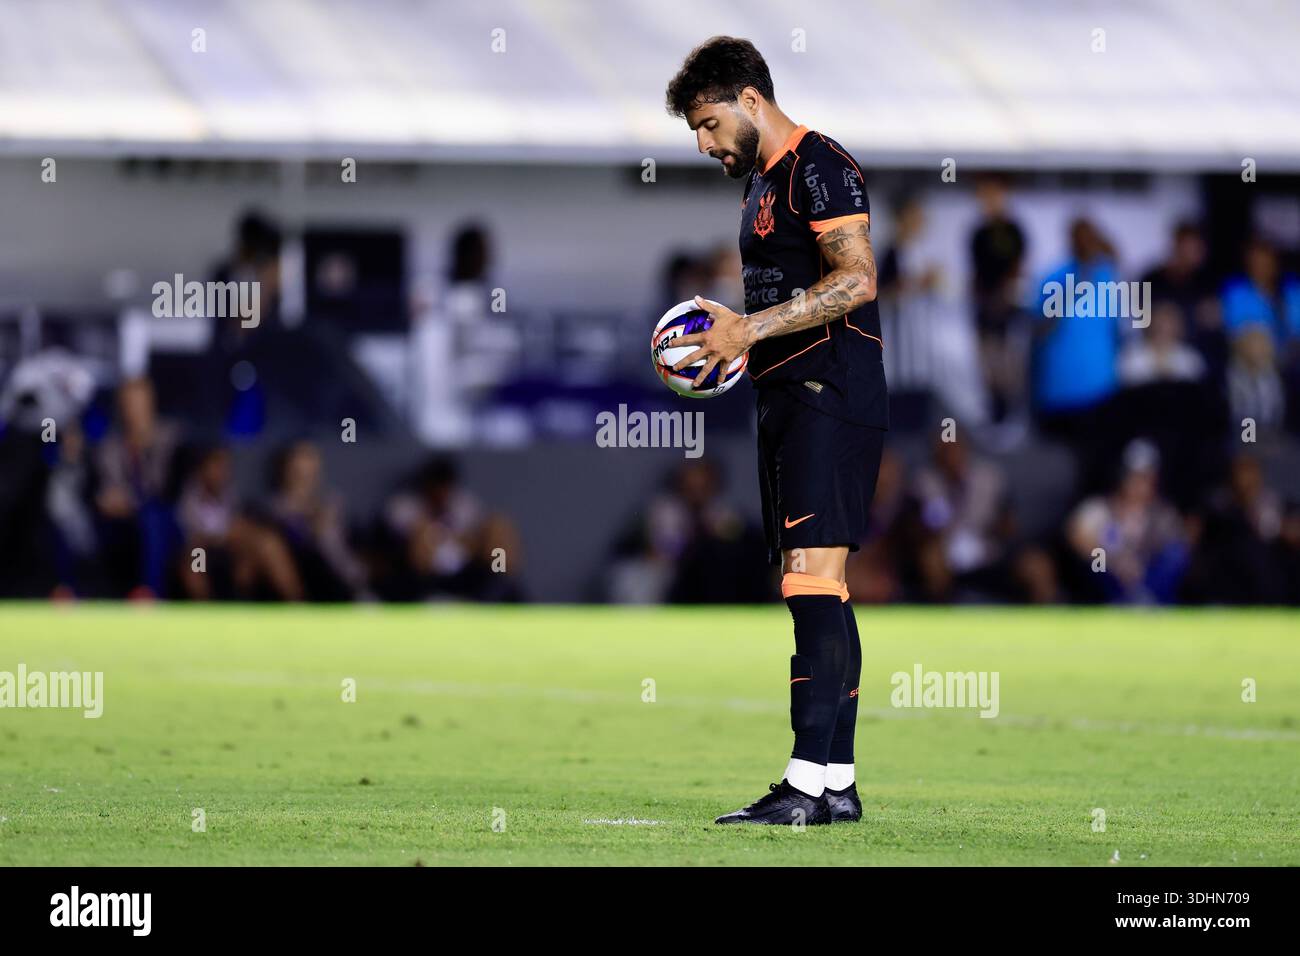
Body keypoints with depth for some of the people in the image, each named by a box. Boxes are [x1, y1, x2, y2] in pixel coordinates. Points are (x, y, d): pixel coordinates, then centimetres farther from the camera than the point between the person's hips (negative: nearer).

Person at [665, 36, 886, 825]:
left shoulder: (818, 166, -8)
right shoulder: (760, 182, 22)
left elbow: (857, 280, -19)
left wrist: (750, 328, -19)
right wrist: (728, 341, 11)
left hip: (830, 396, -10)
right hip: (789, 398, 10)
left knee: (813, 579, -15)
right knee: (819, 591, 7)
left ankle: (808, 781, -20)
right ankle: (839, 783, 7)